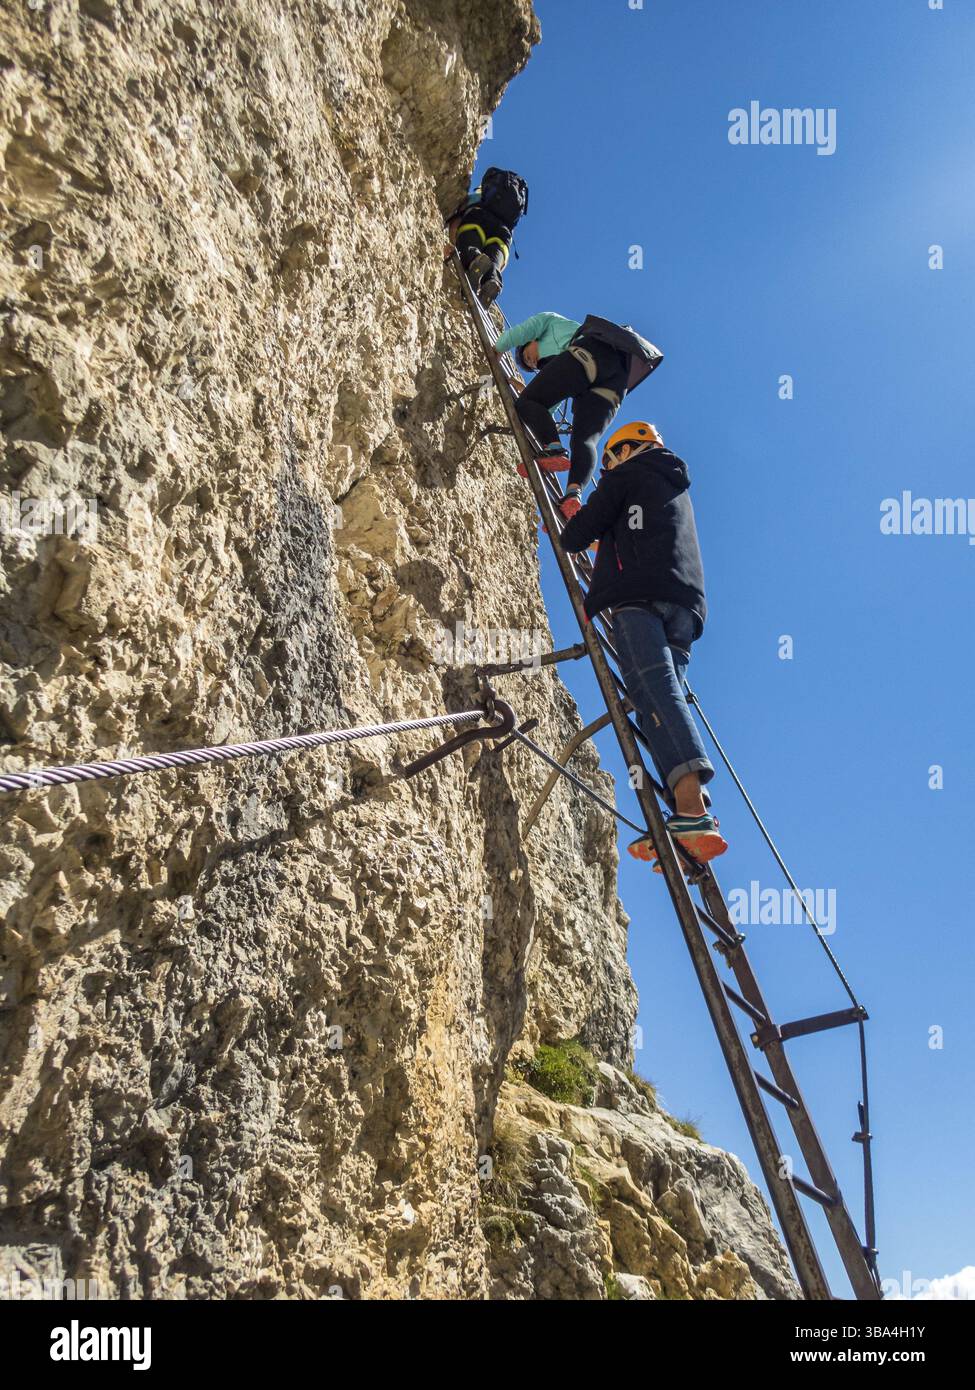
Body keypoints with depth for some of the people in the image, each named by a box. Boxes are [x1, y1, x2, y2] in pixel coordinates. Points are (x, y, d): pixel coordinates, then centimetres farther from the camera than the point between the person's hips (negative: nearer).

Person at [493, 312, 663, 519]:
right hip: (611, 387, 7)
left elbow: (517, 333, 18)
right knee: (583, 440, -8)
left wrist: (497, 349, 33)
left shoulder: (549, 320, 31)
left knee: (527, 401, -4)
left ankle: (554, 449, -31)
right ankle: (573, 494, -36)